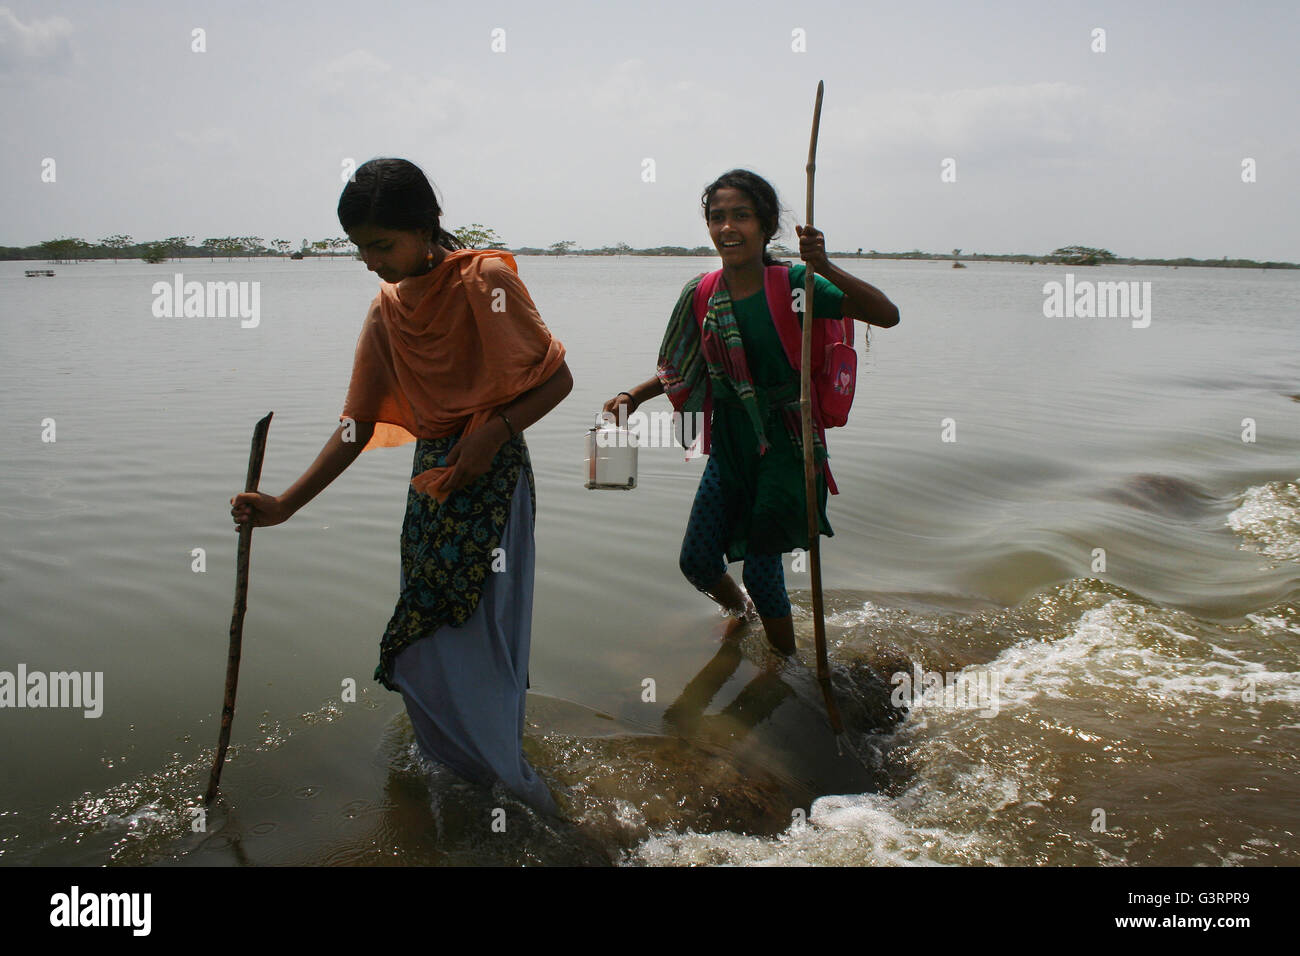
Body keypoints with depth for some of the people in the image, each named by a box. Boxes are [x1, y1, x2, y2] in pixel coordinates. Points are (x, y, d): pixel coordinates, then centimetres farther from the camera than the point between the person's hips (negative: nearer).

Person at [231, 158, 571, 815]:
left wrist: (496, 429, -21)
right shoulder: (385, 312, 6)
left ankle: (507, 773, 14)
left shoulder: (486, 280, -12)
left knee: (478, 629, -5)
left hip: (491, 475, -6)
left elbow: (557, 377, -7)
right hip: (429, 478, 6)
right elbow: (356, 428, 5)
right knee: (428, 631, 9)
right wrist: (285, 505, -3)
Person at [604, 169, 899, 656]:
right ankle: (740, 607, 47)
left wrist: (826, 269, -34)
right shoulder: (702, 295, -2)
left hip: (783, 446, -4)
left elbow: (887, 316, -22)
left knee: (762, 567, -1)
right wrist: (633, 396, -3)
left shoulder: (792, 284, -14)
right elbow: (680, 369, 14)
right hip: (728, 445, 5)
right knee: (697, 561, 10)